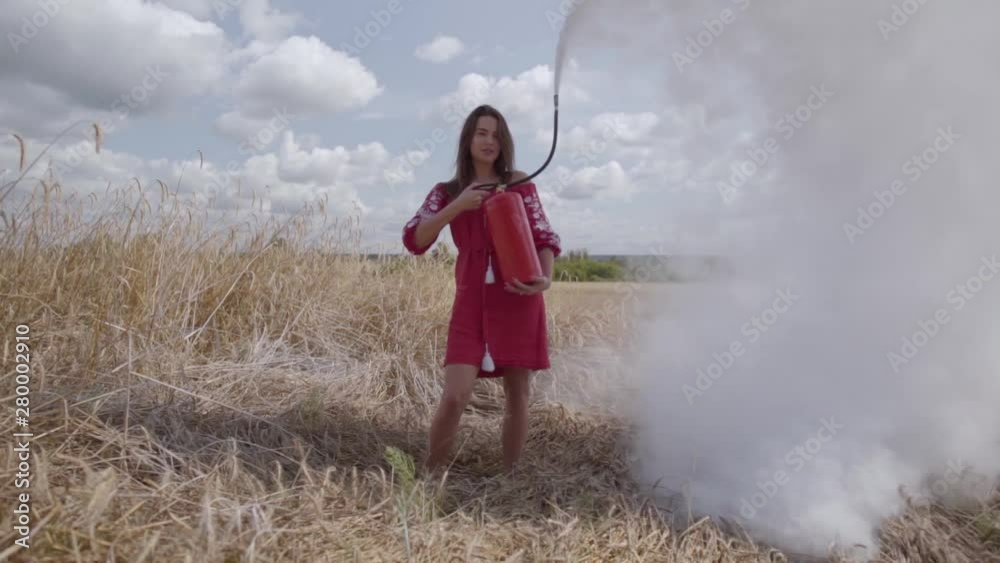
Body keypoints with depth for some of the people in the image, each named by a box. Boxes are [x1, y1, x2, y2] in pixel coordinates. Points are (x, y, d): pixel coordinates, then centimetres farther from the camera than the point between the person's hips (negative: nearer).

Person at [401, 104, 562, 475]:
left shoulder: (519, 183, 8)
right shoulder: (447, 192, 10)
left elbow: (544, 237, 5)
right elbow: (414, 240, -3)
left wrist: (545, 278, -14)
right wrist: (457, 206, -13)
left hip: (518, 300, 1)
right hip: (472, 302, 0)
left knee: (517, 397, 5)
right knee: (454, 396, -11)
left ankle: (508, 478, 21)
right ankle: (427, 477, 8)